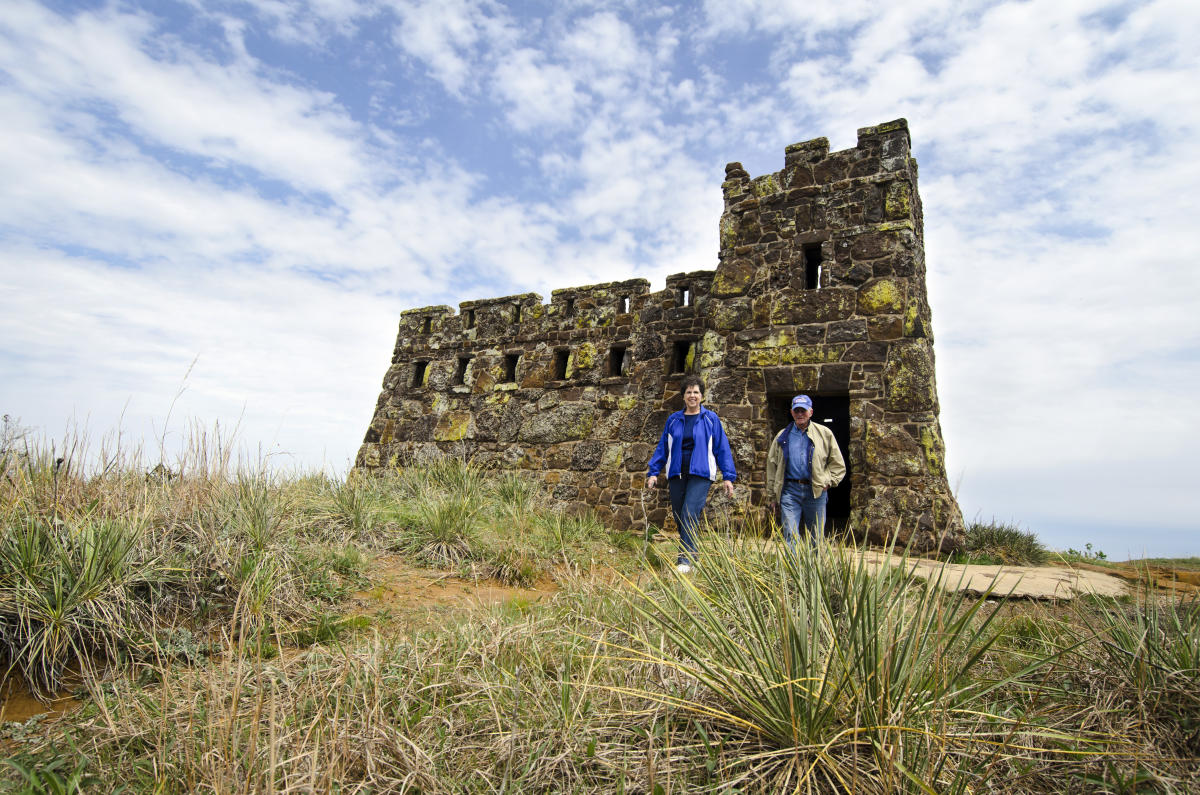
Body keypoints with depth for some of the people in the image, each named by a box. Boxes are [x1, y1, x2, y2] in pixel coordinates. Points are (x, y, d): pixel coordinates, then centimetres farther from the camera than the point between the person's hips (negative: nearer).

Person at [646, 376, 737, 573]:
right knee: (679, 518, 8)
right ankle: (688, 554, 25)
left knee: (689, 516, -14)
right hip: (677, 475, 4)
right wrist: (653, 472, 5)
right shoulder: (673, 420, 11)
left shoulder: (711, 419, 4)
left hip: (700, 474, -4)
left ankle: (686, 560, -8)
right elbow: (662, 447, 13)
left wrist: (728, 477, 1)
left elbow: (722, 448, 4)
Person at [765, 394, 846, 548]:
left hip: (816, 491, 0)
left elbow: (838, 464, 12)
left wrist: (828, 482, -3)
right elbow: (772, 465, 12)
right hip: (789, 491, 0)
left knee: (816, 537, 9)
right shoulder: (782, 437, 11)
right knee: (790, 536, -6)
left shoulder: (824, 434, 8)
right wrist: (773, 496, 8)